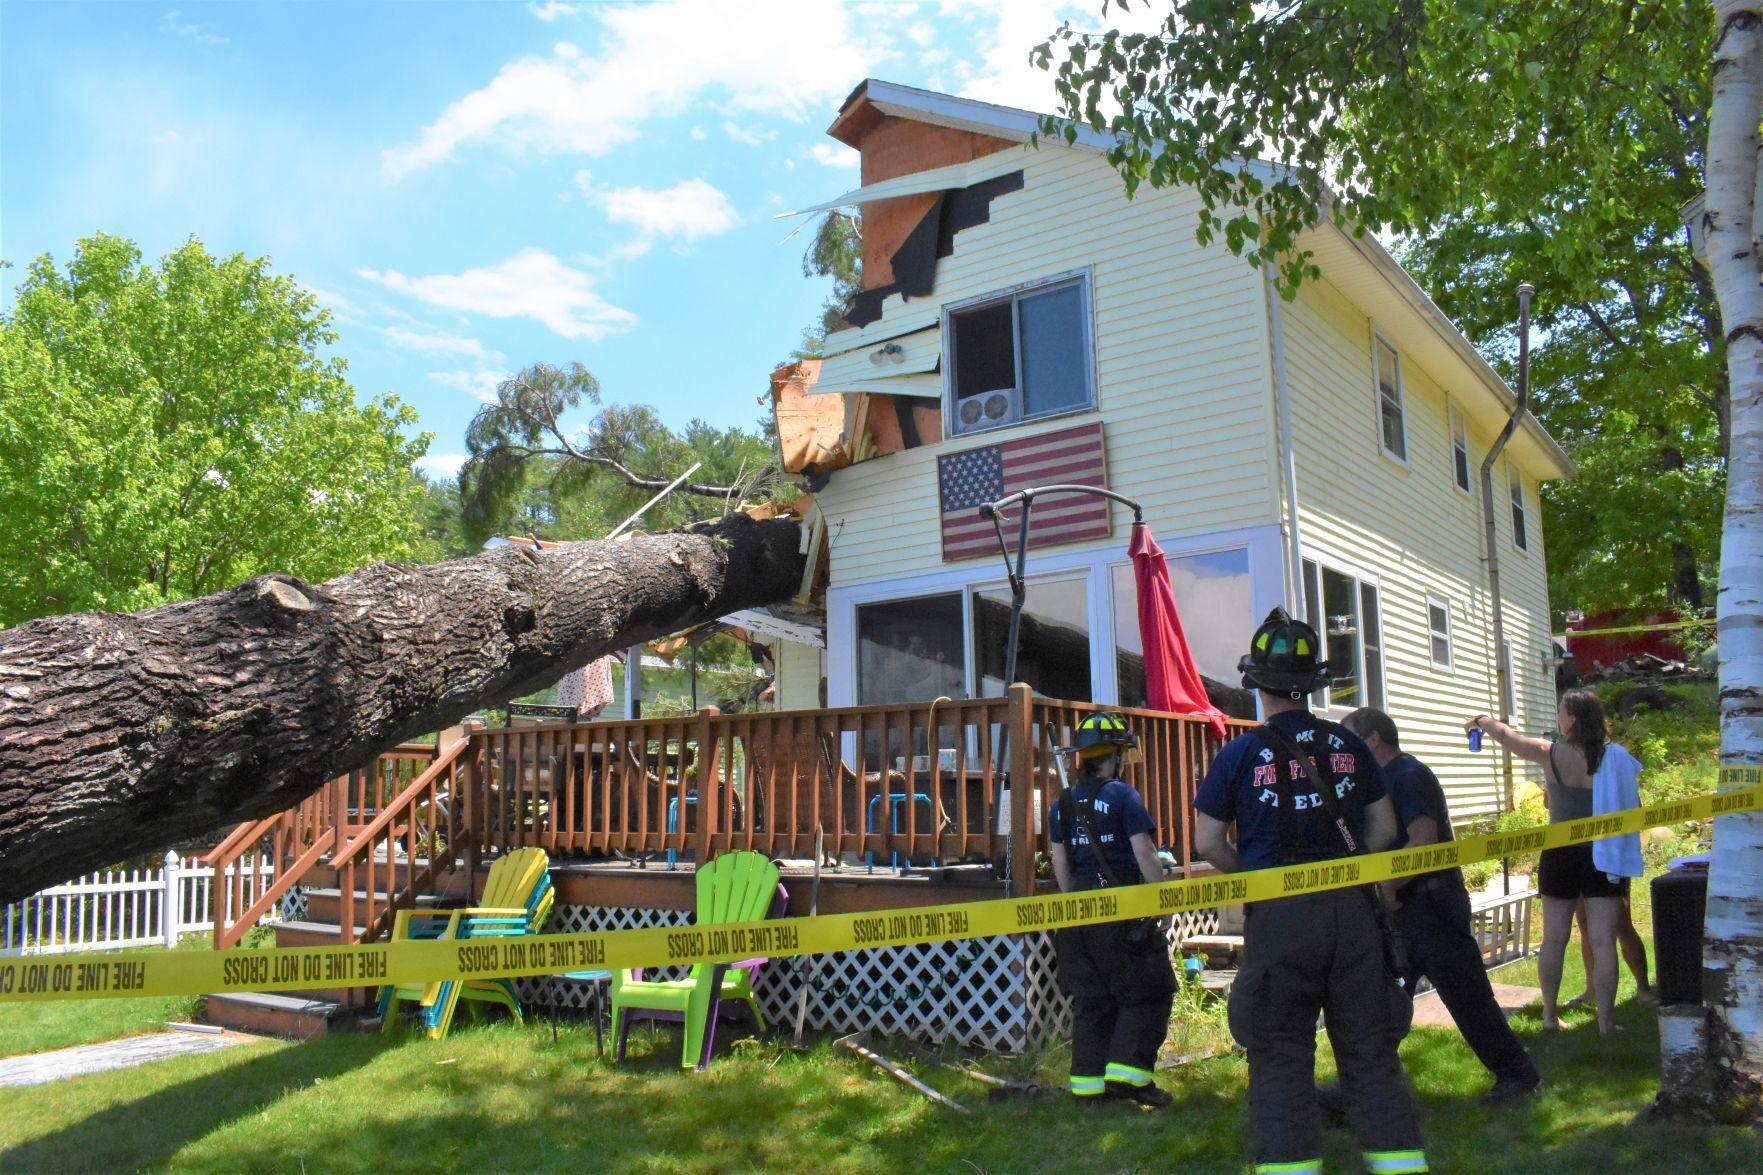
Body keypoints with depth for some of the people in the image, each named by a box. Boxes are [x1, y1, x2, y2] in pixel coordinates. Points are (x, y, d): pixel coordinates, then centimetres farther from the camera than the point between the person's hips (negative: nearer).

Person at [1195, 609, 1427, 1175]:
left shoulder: (1241, 752, -4)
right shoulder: (1348, 745, 5)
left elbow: (1208, 843, -1)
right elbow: (1384, 828, 11)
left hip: (1280, 916, -3)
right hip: (1353, 910, 3)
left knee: (1281, 1060, 5)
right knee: (1370, 1053, 12)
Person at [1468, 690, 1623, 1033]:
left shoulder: (1552, 754, -8)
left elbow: (1504, 733, 6)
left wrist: (1480, 720, 25)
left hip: (1562, 856, 0)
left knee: (1554, 940, 11)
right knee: (1603, 941, 1)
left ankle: (1550, 1014, 21)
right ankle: (1606, 1020, 3)